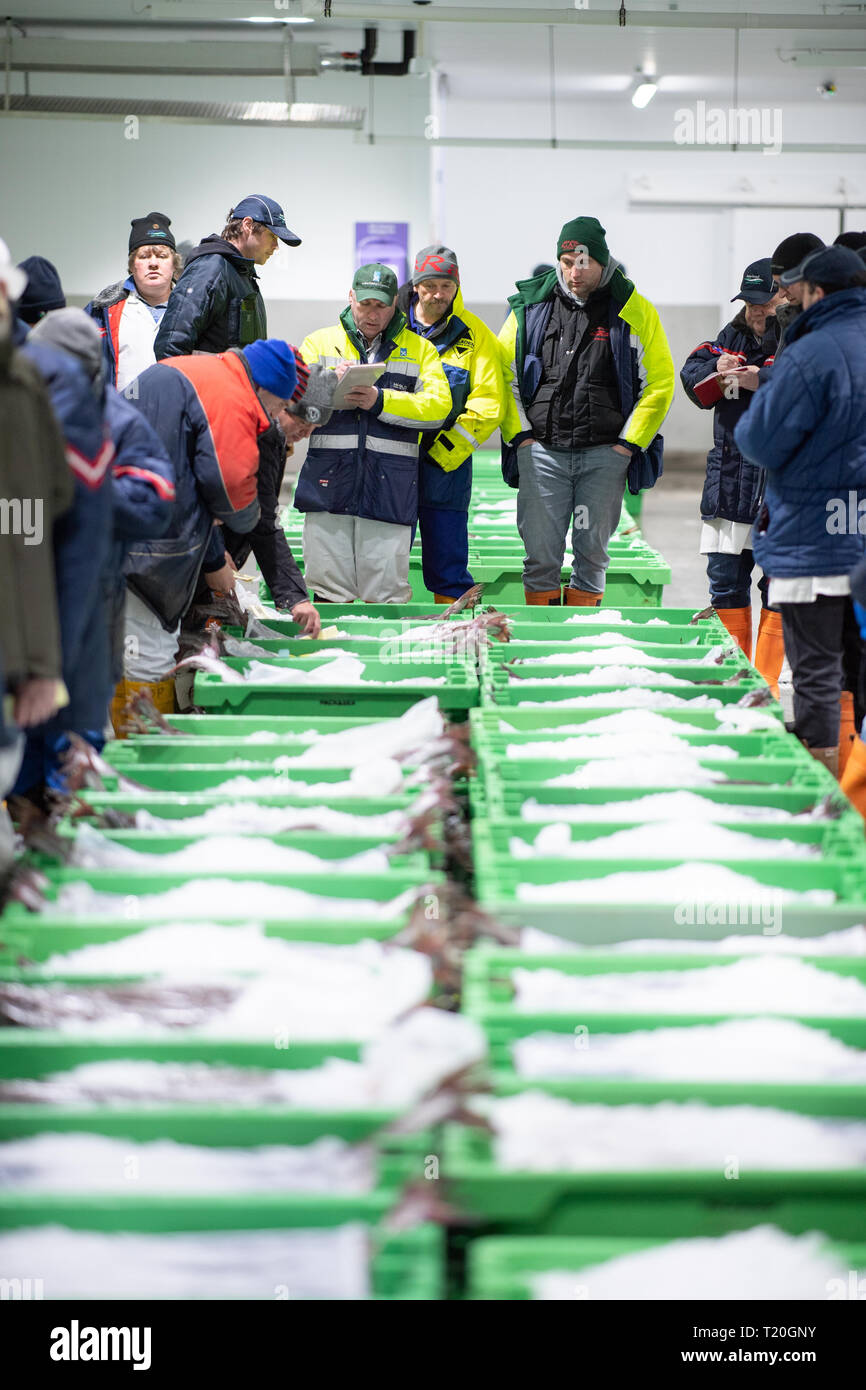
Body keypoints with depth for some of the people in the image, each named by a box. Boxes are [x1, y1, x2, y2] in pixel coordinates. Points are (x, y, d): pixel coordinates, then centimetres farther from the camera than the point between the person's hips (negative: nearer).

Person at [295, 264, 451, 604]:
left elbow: (438, 405, -1)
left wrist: (380, 401, -12)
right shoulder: (320, 343, 17)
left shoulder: (419, 349, 14)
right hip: (329, 483, 1)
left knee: (386, 595, -4)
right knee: (330, 589, -1)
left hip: (390, 488, -1)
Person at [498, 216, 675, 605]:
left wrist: (629, 442, -3)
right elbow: (501, 372, 10)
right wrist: (519, 434, 1)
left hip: (605, 454, 0)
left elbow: (659, 383, 4)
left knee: (592, 551, 5)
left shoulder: (634, 311, 2)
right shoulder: (531, 305, 5)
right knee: (540, 554, -1)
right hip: (541, 451, 1)